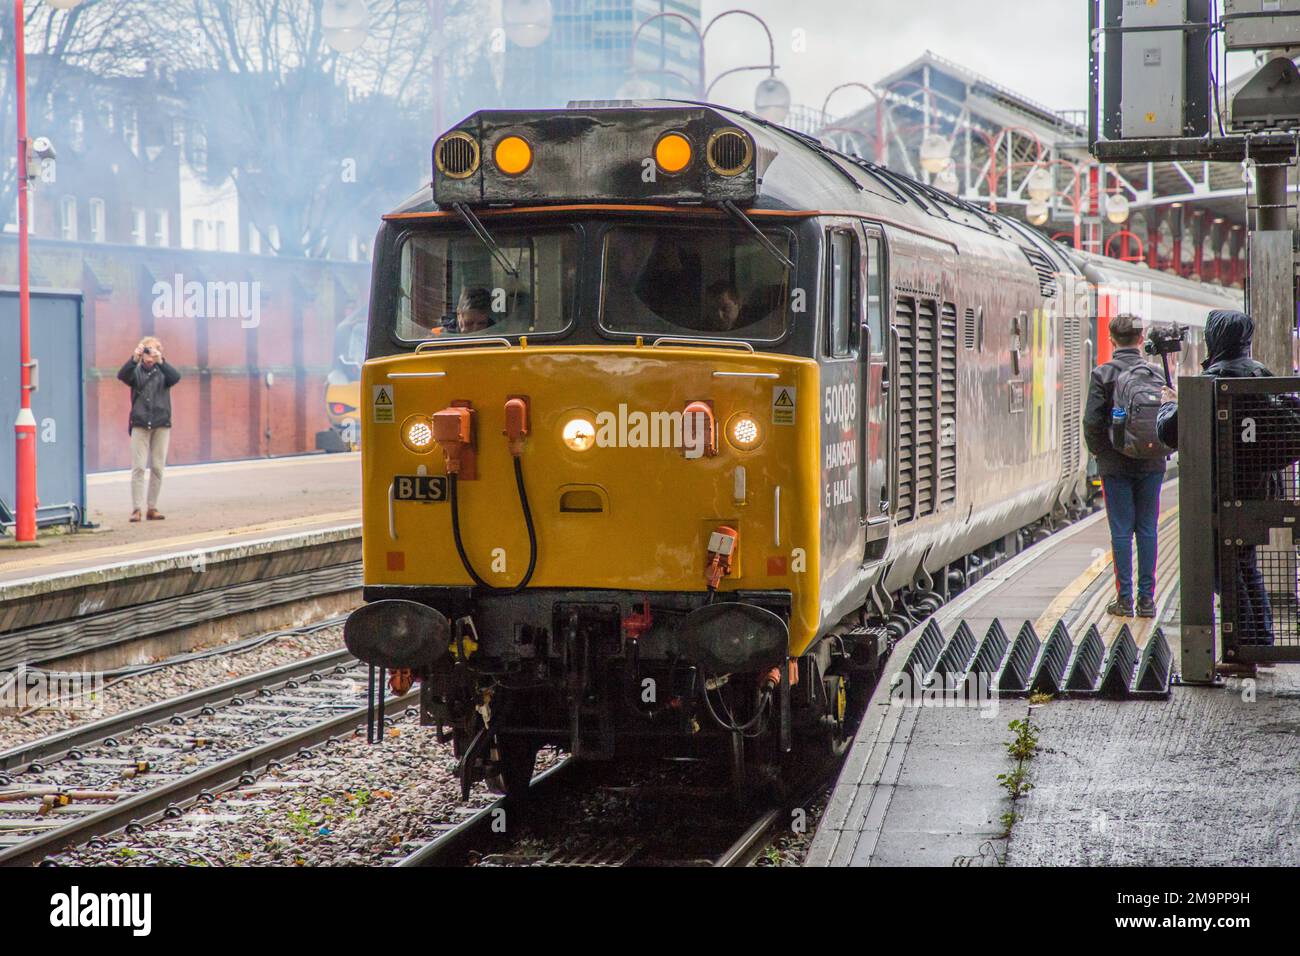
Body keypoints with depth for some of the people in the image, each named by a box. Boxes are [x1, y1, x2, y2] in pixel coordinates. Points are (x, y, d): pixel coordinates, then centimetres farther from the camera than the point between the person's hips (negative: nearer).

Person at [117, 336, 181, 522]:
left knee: (157, 468, 3)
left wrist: (161, 361, -26)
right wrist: (134, 359, -30)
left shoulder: (163, 372, 8)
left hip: (161, 425, 1)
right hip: (140, 424, -1)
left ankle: (153, 507, 10)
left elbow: (175, 377, -13)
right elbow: (122, 375, -15)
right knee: (138, 467, -8)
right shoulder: (136, 372, 6)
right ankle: (137, 509, -10)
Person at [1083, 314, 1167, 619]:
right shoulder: (1155, 373, -1)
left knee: (1121, 531, 2)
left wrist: (1098, 451, 4)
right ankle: (1146, 598, 7)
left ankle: (1124, 599, 3)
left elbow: (1092, 421, -11)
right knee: (1147, 530, 7)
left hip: (1115, 464, -2)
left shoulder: (1102, 374, -8)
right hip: (1151, 464, 2)